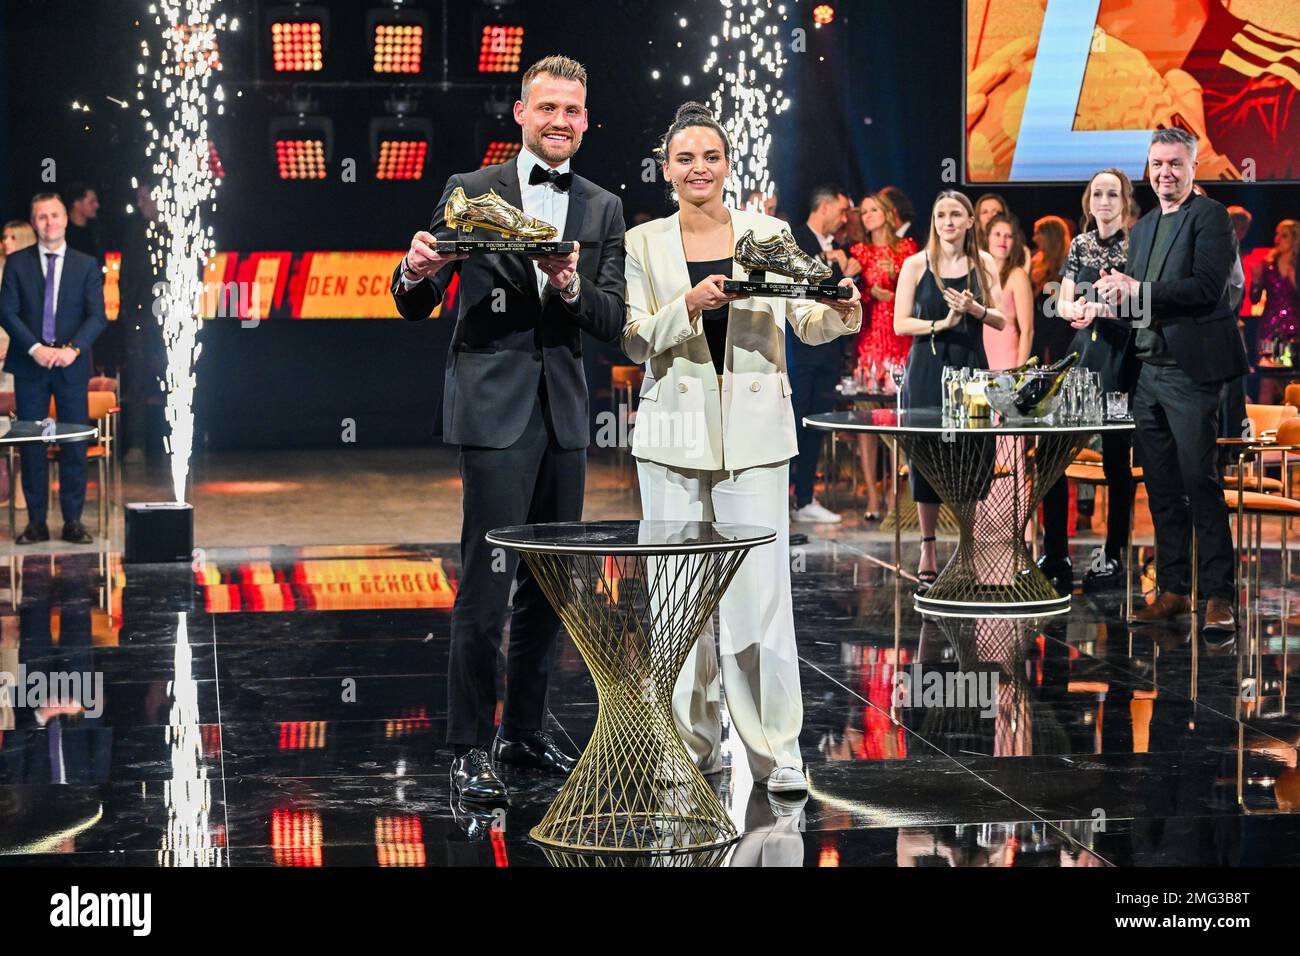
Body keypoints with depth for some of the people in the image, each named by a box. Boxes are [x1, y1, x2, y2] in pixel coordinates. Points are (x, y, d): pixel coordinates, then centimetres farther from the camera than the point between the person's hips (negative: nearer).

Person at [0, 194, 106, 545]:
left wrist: (72, 349, -16)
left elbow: (97, 315, 0)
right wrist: (35, 348, -14)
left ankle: (73, 521, 6)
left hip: (71, 367, 0)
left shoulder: (86, 265, 6)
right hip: (29, 367, 0)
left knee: (74, 445, 0)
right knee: (31, 446, 2)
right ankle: (36, 522, 7)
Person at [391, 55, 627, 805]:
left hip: (565, 412, 5)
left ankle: (526, 730, 24)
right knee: (487, 583, -7)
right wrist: (416, 273, -23)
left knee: (551, 583, 12)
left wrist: (571, 286, -17)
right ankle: (471, 749, -1)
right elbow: (416, 308, 0)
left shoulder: (603, 210, 11)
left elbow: (613, 321, 2)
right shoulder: (469, 193, 0)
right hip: (495, 408, -5)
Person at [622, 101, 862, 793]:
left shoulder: (769, 234, 7)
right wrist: (688, 306, -17)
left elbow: (808, 327, 2)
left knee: (760, 593, -6)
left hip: (752, 433, -1)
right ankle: (692, 745, 15)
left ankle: (777, 751, 1)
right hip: (674, 431, 1)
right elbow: (635, 343, -1)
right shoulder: (643, 244, 7)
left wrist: (841, 310, -19)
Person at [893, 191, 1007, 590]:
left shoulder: (983, 264, 8)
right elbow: (900, 323, -1)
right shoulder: (917, 265, 2)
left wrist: (974, 308, -10)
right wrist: (940, 324, -15)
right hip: (928, 370, -2)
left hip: (970, 369, 2)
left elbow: (1001, 320, 8)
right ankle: (928, 549, 5)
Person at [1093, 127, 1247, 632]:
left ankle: (1219, 595, -1)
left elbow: (1206, 288, -18)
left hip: (1191, 370, -7)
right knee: (1162, 490, 10)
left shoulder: (1209, 215, -6)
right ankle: (1172, 589, 16)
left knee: (1201, 485, -6)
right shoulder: (1142, 227, 18)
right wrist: (1116, 298, -2)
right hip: (1149, 371, 7)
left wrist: (1138, 292, -20)